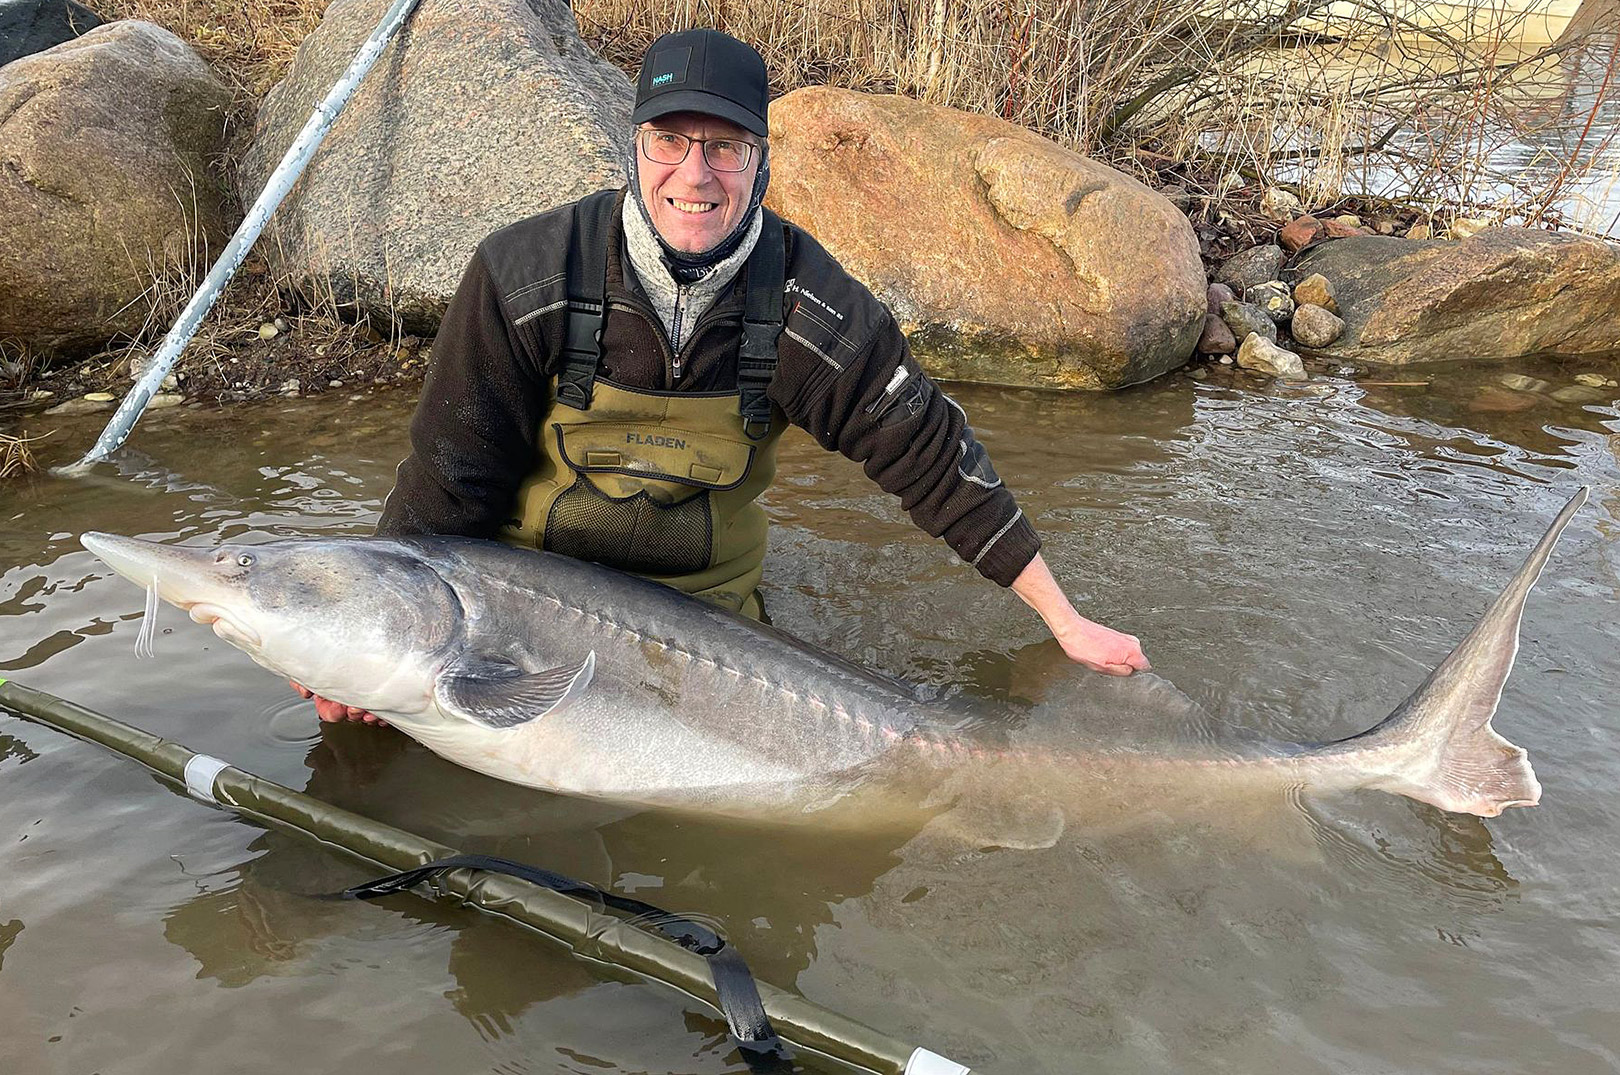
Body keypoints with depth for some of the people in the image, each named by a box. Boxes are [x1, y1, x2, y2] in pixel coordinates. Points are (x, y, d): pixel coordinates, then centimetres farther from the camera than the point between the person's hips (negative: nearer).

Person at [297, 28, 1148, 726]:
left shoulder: (808, 308, -20)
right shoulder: (524, 276, -22)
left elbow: (930, 456, -13)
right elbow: (450, 473, -13)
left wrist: (1064, 621, -9)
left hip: (703, 600, 1)